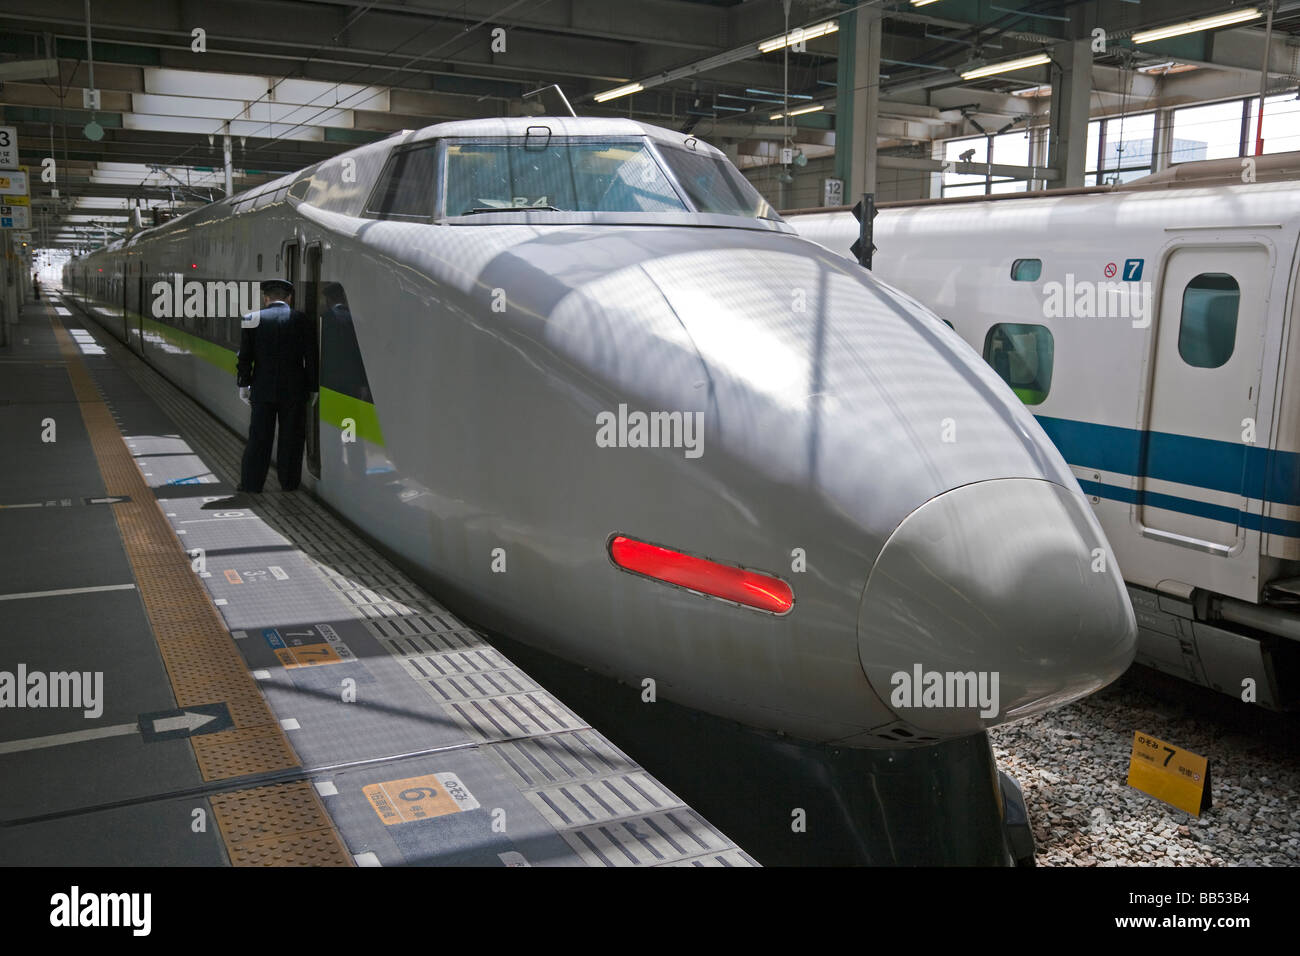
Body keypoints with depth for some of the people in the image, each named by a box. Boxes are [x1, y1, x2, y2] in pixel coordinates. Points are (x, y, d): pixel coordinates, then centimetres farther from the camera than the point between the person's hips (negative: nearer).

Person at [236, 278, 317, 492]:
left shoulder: (252, 319, 1)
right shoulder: (301, 320, -1)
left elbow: (244, 357, -1)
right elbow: (311, 357, -2)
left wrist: (243, 385, 7)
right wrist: (312, 388, 4)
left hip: (263, 388, 1)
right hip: (294, 389, -1)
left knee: (259, 437, 7)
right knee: (291, 438, 8)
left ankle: (252, 483, 11)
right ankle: (289, 482, 14)